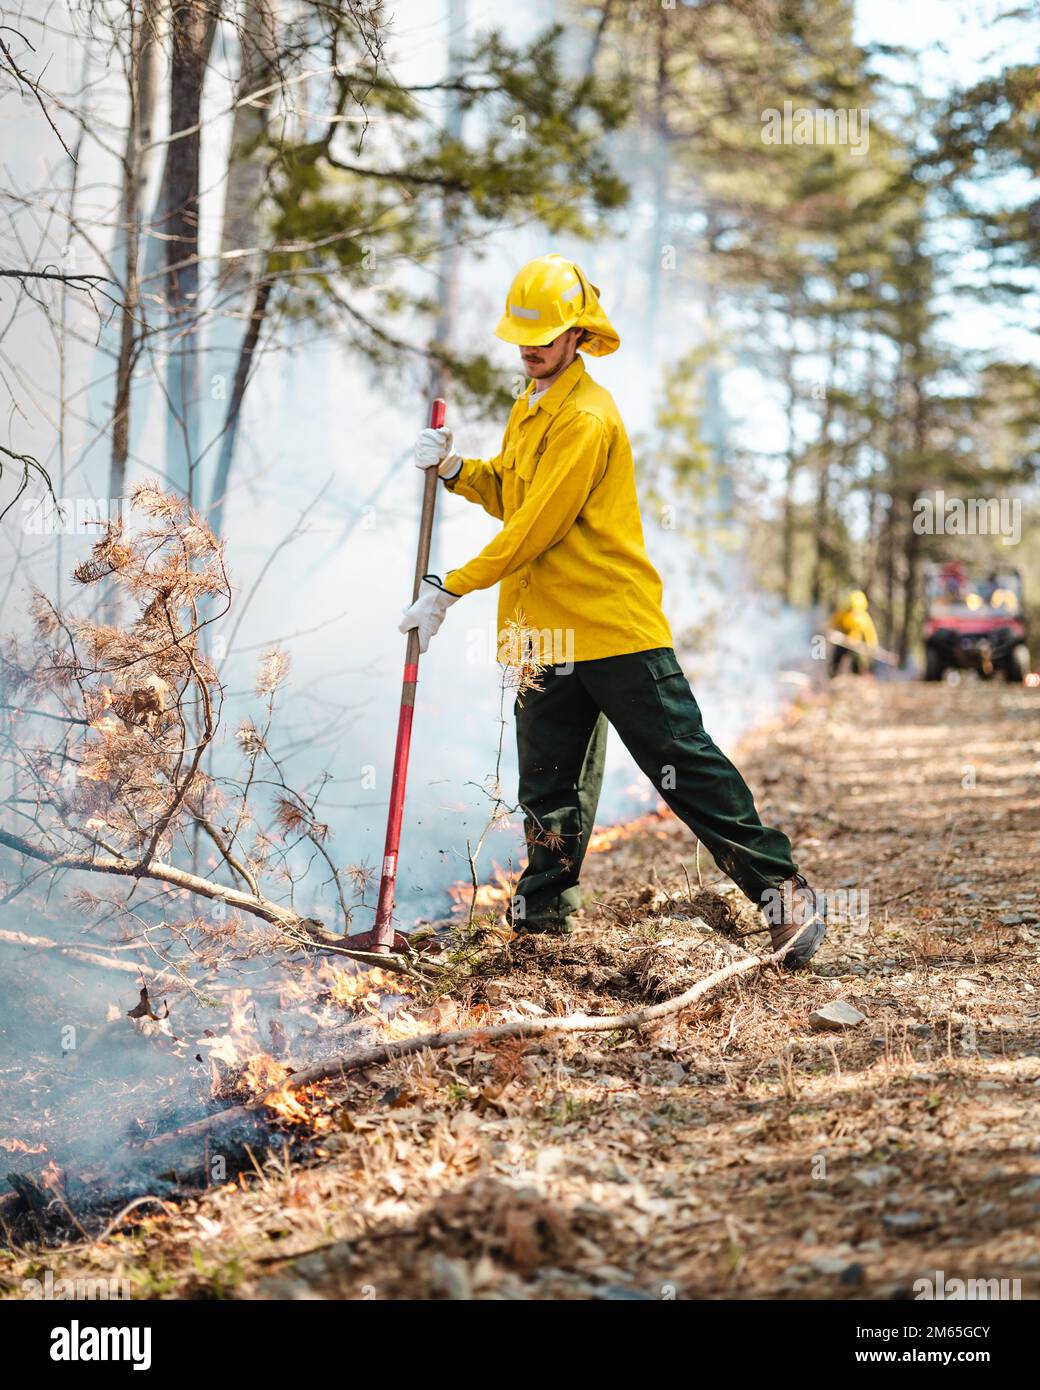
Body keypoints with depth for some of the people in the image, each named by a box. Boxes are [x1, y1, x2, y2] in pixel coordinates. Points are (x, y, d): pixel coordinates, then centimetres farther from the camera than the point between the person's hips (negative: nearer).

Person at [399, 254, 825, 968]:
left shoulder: (587, 418, -16)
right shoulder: (532, 407, 16)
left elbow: (535, 529, -19)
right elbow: (509, 495, 23)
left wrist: (450, 589, -15)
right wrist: (457, 468, 3)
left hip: (614, 624, -9)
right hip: (548, 631, 9)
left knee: (686, 766, -8)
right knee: (549, 784, 14)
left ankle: (785, 891, -3)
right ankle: (544, 912, 27)